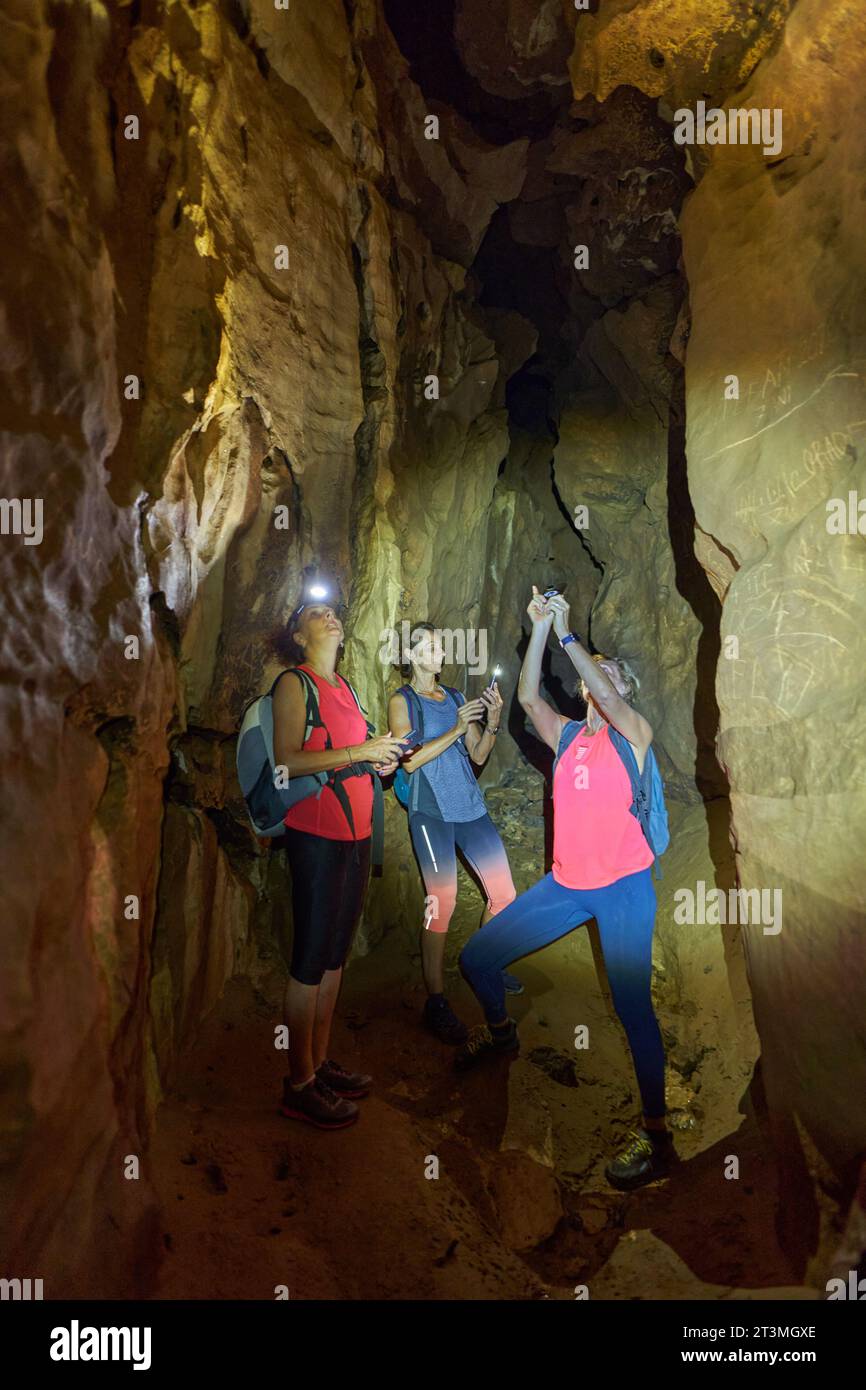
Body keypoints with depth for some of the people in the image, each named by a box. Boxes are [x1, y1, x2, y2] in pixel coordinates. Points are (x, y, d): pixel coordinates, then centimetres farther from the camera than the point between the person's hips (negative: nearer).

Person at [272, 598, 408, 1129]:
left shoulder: (344, 686, 17)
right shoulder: (294, 683, -6)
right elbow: (288, 760, -16)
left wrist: (381, 758, 5)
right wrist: (361, 751, -17)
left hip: (356, 833, 8)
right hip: (316, 835, -8)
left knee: (336, 956, 14)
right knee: (311, 960, -2)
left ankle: (321, 1062, 25)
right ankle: (300, 1084, 8)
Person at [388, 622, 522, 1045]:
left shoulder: (454, 697, 15)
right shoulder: (402, 701, 1)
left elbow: (478, 756, 12)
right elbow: (409, 760, -11)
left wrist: (492, 722, -5)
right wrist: (456, 729, -16)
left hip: (470, 807, 6)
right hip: (431, 811, -6)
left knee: (503, 892, 7)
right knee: (441, 903, -9)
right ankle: (435, 1002, 0)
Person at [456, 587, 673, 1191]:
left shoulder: (634, 733, -1)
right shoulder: (567, 737, 11)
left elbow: (606, 695, -21)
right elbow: (528, 695, -3)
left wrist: (566, 633, -18)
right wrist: (540, 626, -7)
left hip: (623, 884, -5)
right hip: (567, 883, 6)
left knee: (632, 1004, -11)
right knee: (477, 957, 7)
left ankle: (656, 1134, 1)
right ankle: (501, 1030, 37)